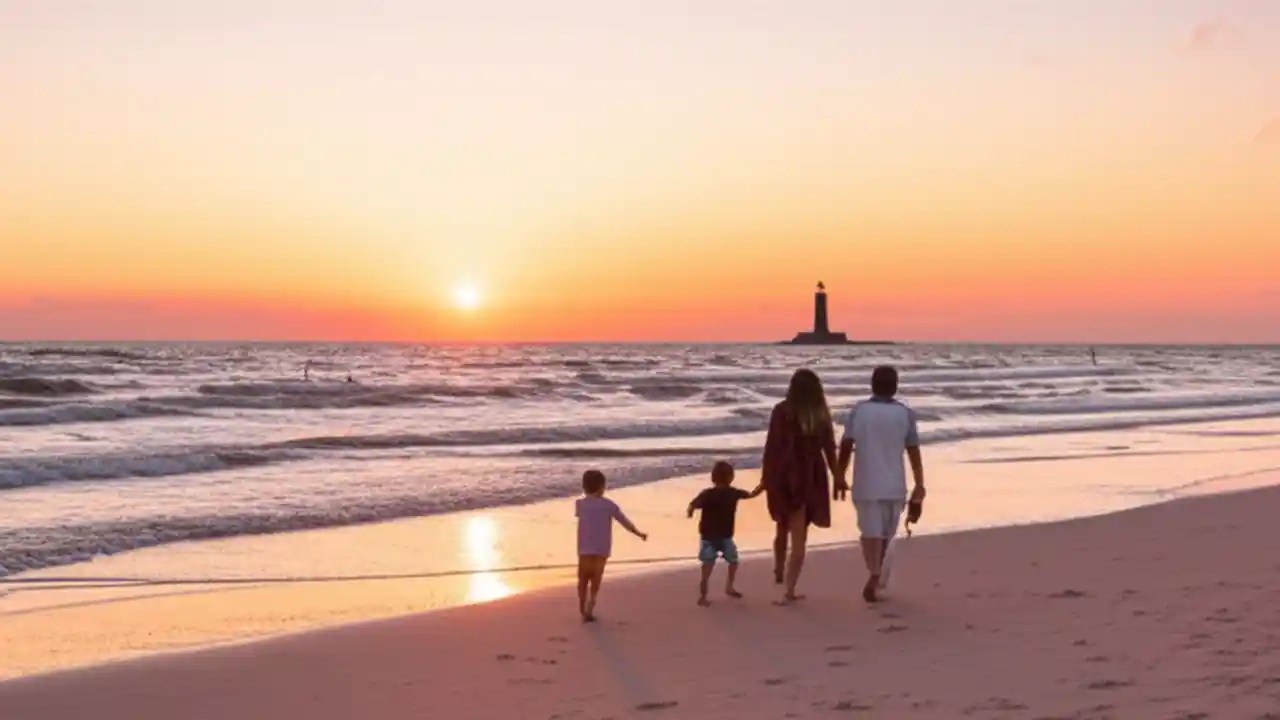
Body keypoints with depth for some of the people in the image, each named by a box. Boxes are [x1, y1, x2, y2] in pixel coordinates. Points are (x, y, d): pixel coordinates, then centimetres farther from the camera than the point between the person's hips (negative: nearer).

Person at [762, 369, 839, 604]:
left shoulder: (782, 410, -7)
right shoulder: (821, 413, -2)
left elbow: (771, 446, -9)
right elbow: (829, 448, 3)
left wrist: (767, 477, -1)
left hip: (782, 476, 0)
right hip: (810, 478, 0)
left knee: (783, 528, 24)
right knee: (799, 537, 6)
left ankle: (779, 572, 42)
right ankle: (789, 591, 1)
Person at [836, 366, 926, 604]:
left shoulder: (858, 411, -4)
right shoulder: (905, 414, -4)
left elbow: (845, 448, -4)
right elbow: (914, 454, -4)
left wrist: (840, 478, 8)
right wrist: (920, 486, 3)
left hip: (865, 485, -1)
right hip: (893, 485, 1)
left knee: (870, 532, 5)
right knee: (885, 534, 18)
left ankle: (874, 576, -13)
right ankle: (875, 576, 25)